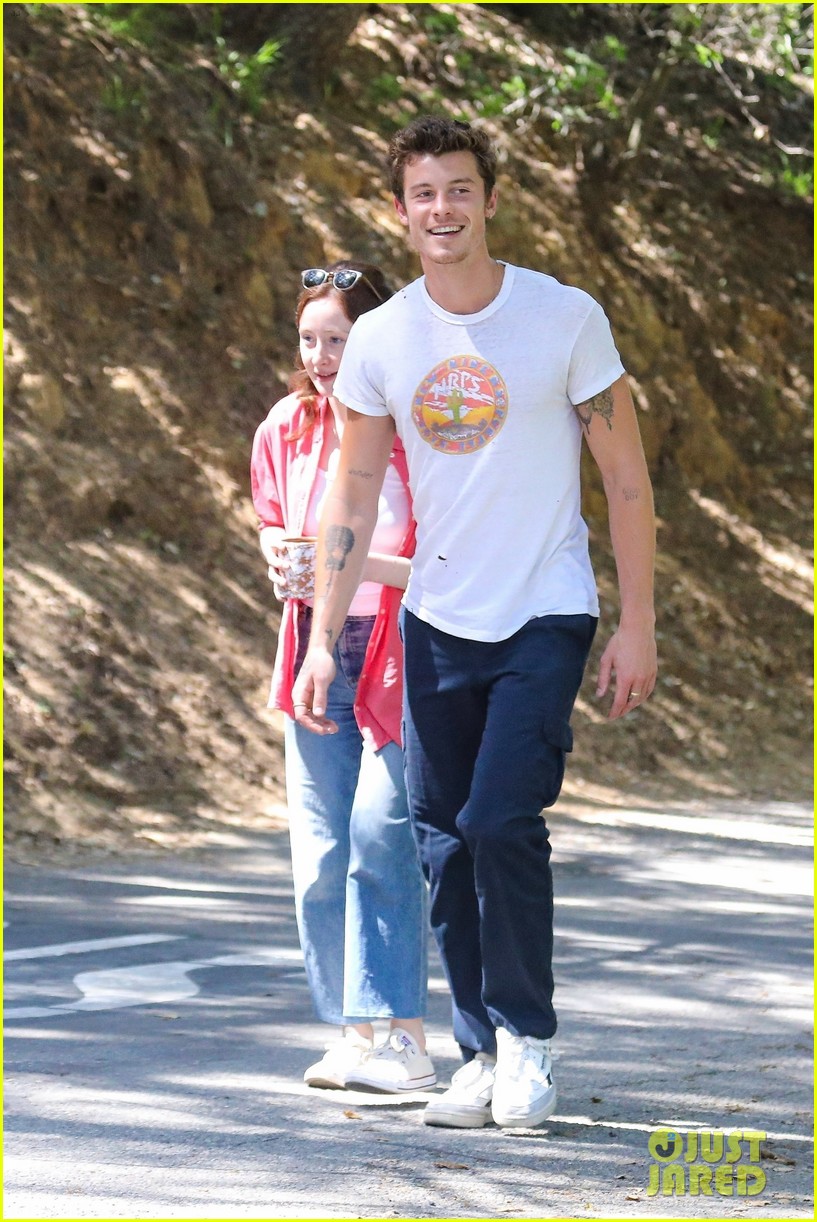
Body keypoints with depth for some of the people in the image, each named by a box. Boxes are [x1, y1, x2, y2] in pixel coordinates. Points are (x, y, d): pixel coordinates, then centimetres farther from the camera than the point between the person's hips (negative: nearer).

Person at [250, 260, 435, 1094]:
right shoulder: (285, 431, 5)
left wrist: (365, 565, -25)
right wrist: (279, 558, -2)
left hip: (404, 656, -6)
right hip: (318, 653, 6)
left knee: (379, 834, -17)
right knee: (320, 858, 4)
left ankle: (401, 1039, -15)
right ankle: (353, 1033, 14)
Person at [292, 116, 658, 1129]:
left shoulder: (565, 318, -8)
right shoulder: (380, 340, 0)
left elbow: (625, 476, -3)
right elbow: (354, 492, 6)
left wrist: (637, 625, -5)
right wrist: (323, 639, 1)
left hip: (546, 618, -4)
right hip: (437, 620, 4)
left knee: (501, 820, -17)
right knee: (443, 844, 5)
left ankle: (527, 1038, 1)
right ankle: (482, 1052, 18)